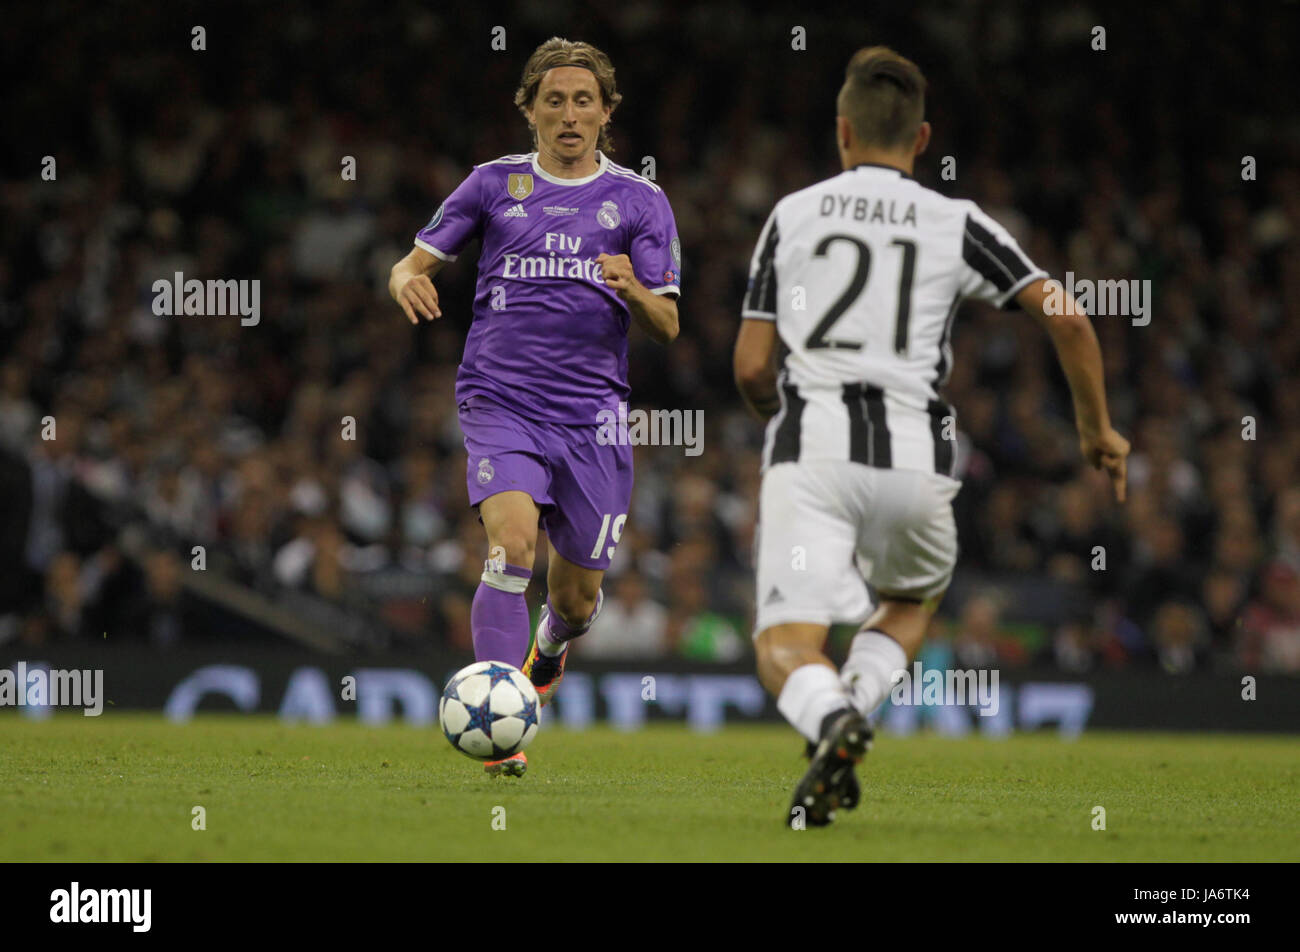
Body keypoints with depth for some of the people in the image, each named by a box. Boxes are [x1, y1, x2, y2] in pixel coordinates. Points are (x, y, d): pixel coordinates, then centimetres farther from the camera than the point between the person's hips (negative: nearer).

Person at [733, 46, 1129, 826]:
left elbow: (752, 367, 10)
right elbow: (1067, 318, 2)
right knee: (915, 600, 29)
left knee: (787, 644, -2)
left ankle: (832, 720, -36)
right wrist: (1098, 430, 16)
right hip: (914, 458, 1)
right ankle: (855, 703, 1)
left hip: (810, 448, -1)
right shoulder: (957, 225, 9)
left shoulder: (793, 215, 11)